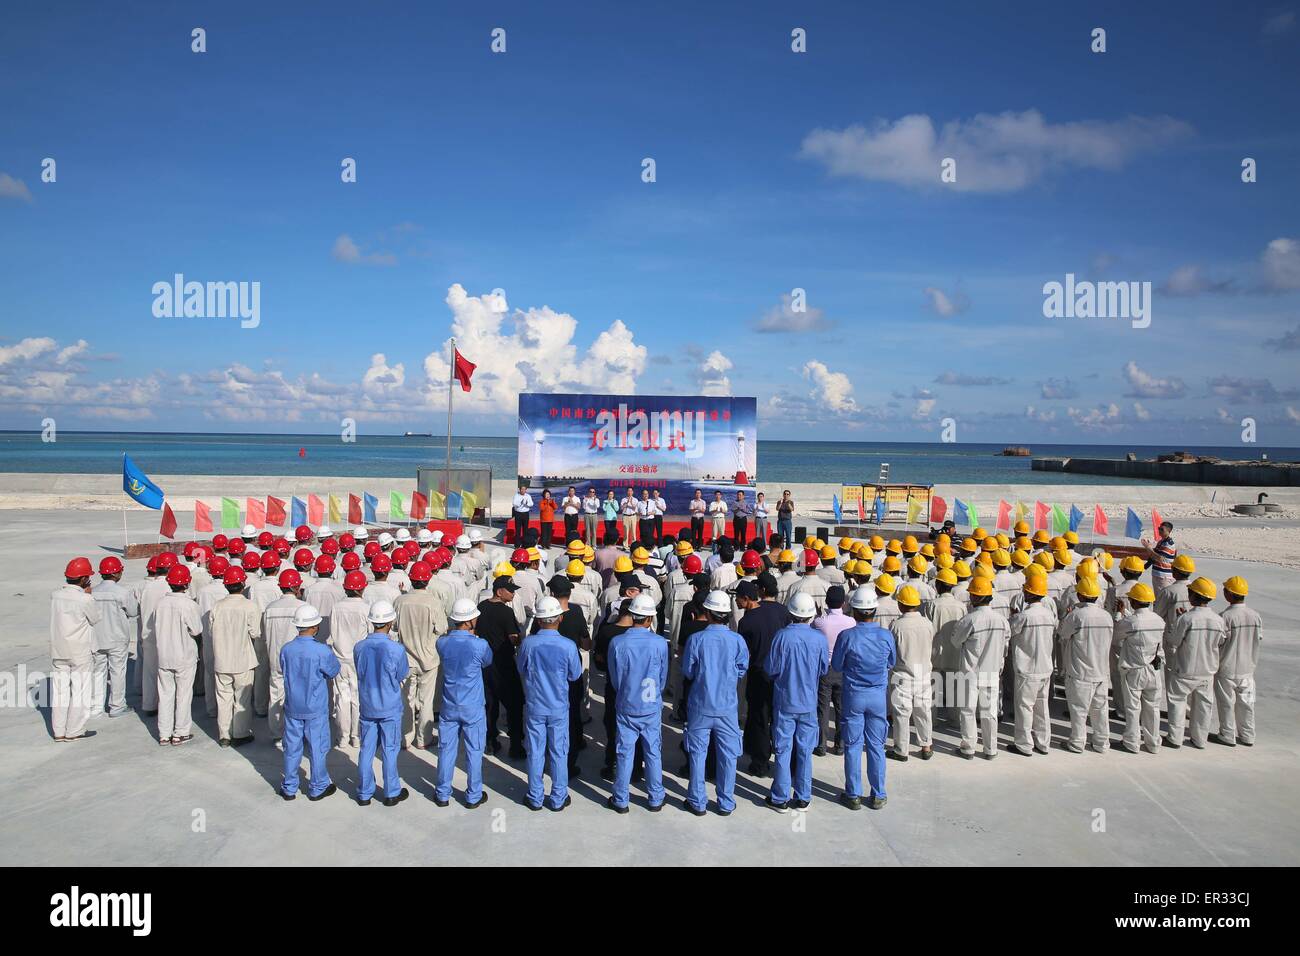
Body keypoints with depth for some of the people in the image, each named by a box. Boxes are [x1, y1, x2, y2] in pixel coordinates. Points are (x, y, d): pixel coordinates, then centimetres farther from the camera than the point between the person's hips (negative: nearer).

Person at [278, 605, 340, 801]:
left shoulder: (286, 650, -11)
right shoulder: (322, 651, -21)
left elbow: (284, 671, 6)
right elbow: (334, 671, -5)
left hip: (292, 708, 3)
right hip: (316, 709, -3)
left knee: (292, 748, 15)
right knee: (317, 748, 11)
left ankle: (289, 788, 26)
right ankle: (318, 788, 22)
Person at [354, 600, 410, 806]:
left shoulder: (359, 647, -10)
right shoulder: (396, 649, -21)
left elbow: (360, 672, 5)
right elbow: (402, 676, -5)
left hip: (367, 708, 3)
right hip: (390, 708, -3)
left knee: (366, 750, 14)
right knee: (389, 751, 10)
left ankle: (364, 794, 24)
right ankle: (392, 793, 22)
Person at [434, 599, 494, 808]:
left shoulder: (442, 643, -10)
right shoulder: (480, 645, -20)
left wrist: (454, 632, 4)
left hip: (449, 706, 3)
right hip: (473, 708, -3)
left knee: (446, 750, 14)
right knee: (474, 752, 11)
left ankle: (443, 794, 26)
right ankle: (473, 796, 21)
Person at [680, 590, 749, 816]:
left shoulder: (696, 639, -14)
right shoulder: (737, 640, -10)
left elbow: (688, 672, -3)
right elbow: (742, 671, 2)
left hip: (700, 706, -1)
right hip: (727, 706, 1)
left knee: (697, 753, 12)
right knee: (727, 754, 12)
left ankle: (697, 802, 19)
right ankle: (726, 804, 20)